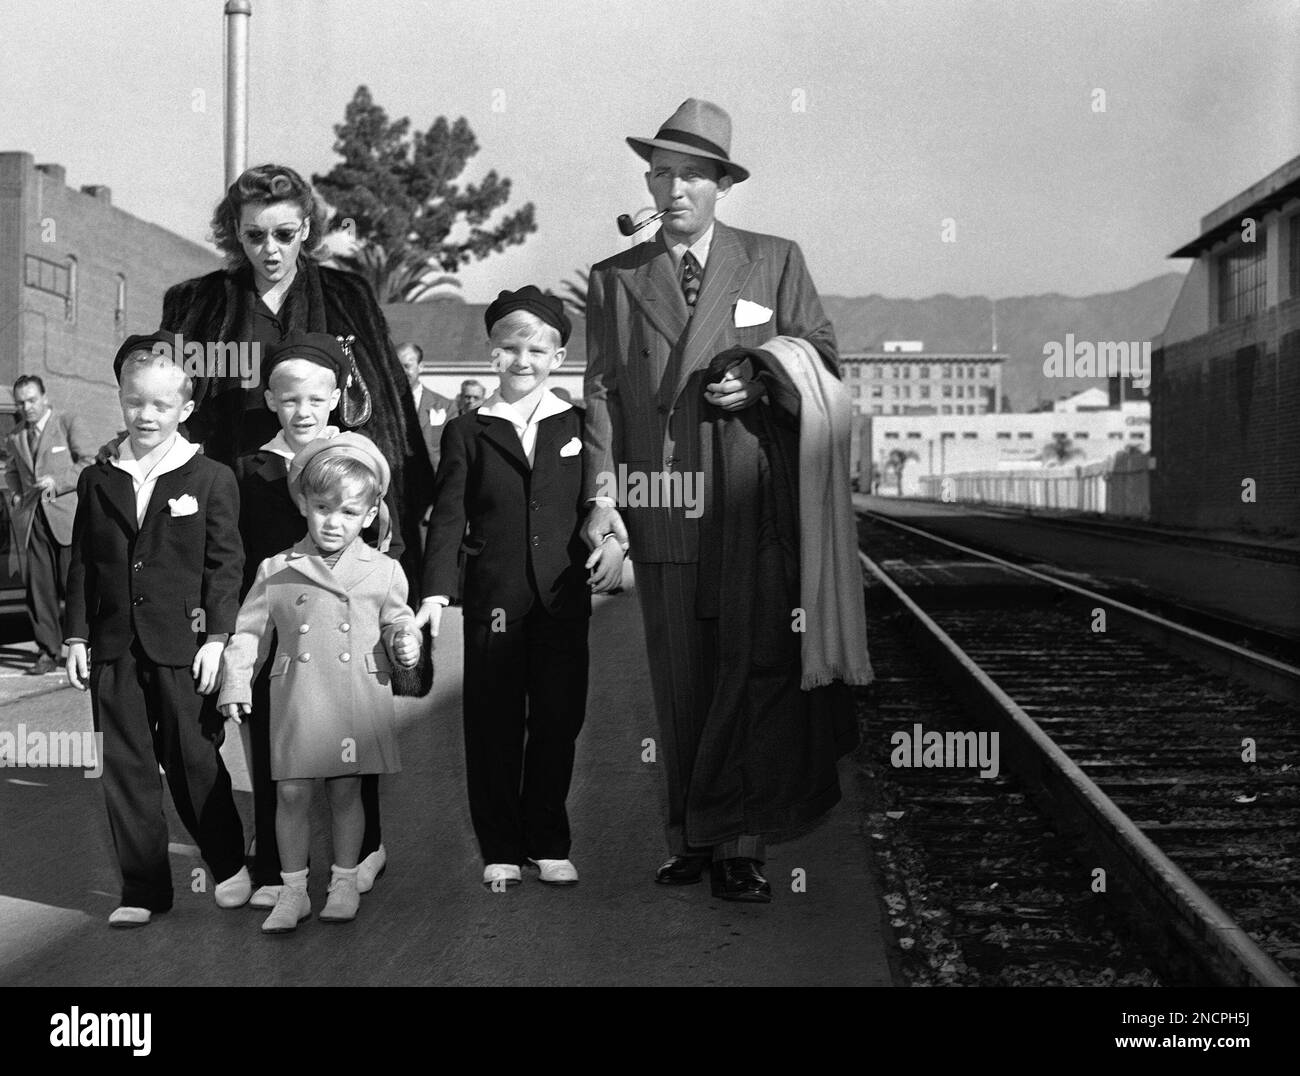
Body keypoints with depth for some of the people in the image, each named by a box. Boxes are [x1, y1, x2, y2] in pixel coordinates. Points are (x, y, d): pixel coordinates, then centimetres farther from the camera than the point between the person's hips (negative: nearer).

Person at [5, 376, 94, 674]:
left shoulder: (68, 423, 1)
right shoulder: (16, 435, 16)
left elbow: (89, 462, -3)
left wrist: (58, 482, -13)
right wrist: (15, 492, 11)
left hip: (66, 515, -4)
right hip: (30, 518, 4)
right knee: (38, 588, 1)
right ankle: (47, 652, 7)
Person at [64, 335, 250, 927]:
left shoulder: (212, 478, -2)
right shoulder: (97, 480, 8)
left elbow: (226, 564, -3)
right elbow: (82, 563, 10)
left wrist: (216, 638, -8)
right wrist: (76, 637, 5)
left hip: (182, 649, -3)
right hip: (114, 650, 3)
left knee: (194, 761, 5)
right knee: (126, 771, 7)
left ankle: (229, 864, 26)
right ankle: (143, 889, 17)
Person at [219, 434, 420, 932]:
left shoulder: (383, 571, 5)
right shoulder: (276, 571, 6)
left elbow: (397, 621, 16)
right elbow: (250, 631, 11)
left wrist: (405, 643, -5)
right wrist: (235, 683, 4)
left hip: (358, 701, -1)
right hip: (296, 701, 1)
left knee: (345, 793, 7)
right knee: (290, 793, 2)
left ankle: (344, 884, 22)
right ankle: (292, 890, 15)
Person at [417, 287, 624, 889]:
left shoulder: (579, 426, 9)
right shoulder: (467, 432, 6)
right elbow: (447, 518, 1)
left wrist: (613, 542, -10)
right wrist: (436, 593, -10)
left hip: (563, 599, 1)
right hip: (493, 601, -1)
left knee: (558, 723, 5)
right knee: (493, 727, 4)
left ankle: (549, 845, 20)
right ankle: (500, 849, 17)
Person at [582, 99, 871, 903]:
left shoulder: (776, 262, 9)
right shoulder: (616, 279, 12)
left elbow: (824, 361, 13)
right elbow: (602, 390, 6)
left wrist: (762, 386, -8)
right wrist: (603, 494, -4)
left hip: (757, 508, -1)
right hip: (662, 507, 1)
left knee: (754, 676, -3)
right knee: (680, 682, 6)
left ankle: (741, 844, 4)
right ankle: (690, 837, 16)